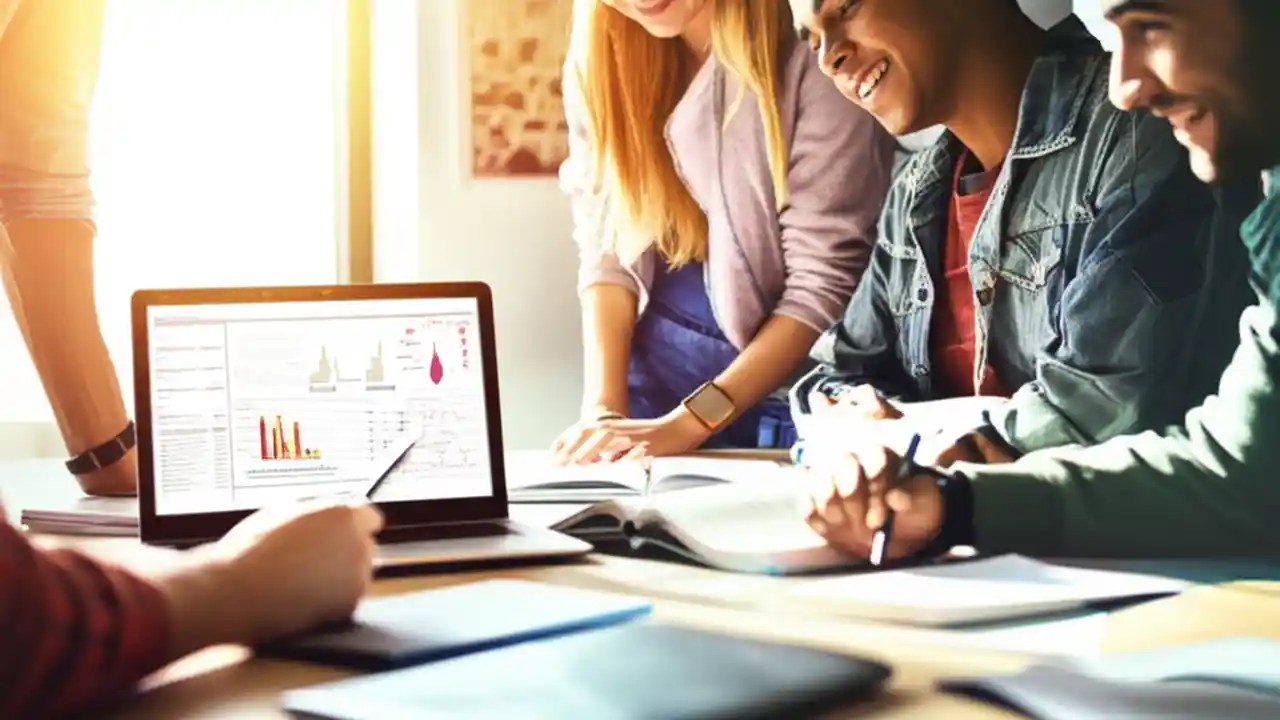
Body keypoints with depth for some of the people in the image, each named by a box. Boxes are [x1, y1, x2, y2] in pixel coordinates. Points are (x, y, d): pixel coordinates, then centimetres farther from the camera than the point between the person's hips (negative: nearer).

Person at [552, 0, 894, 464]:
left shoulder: (811, 55, -18)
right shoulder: (596, 59, -2)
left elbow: (825, 283, -20)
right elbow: (605, 250, -3)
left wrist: (687, 422, -24)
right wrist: (603, 408, -15)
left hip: (788, 385, -4)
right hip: (654, 371, 4)